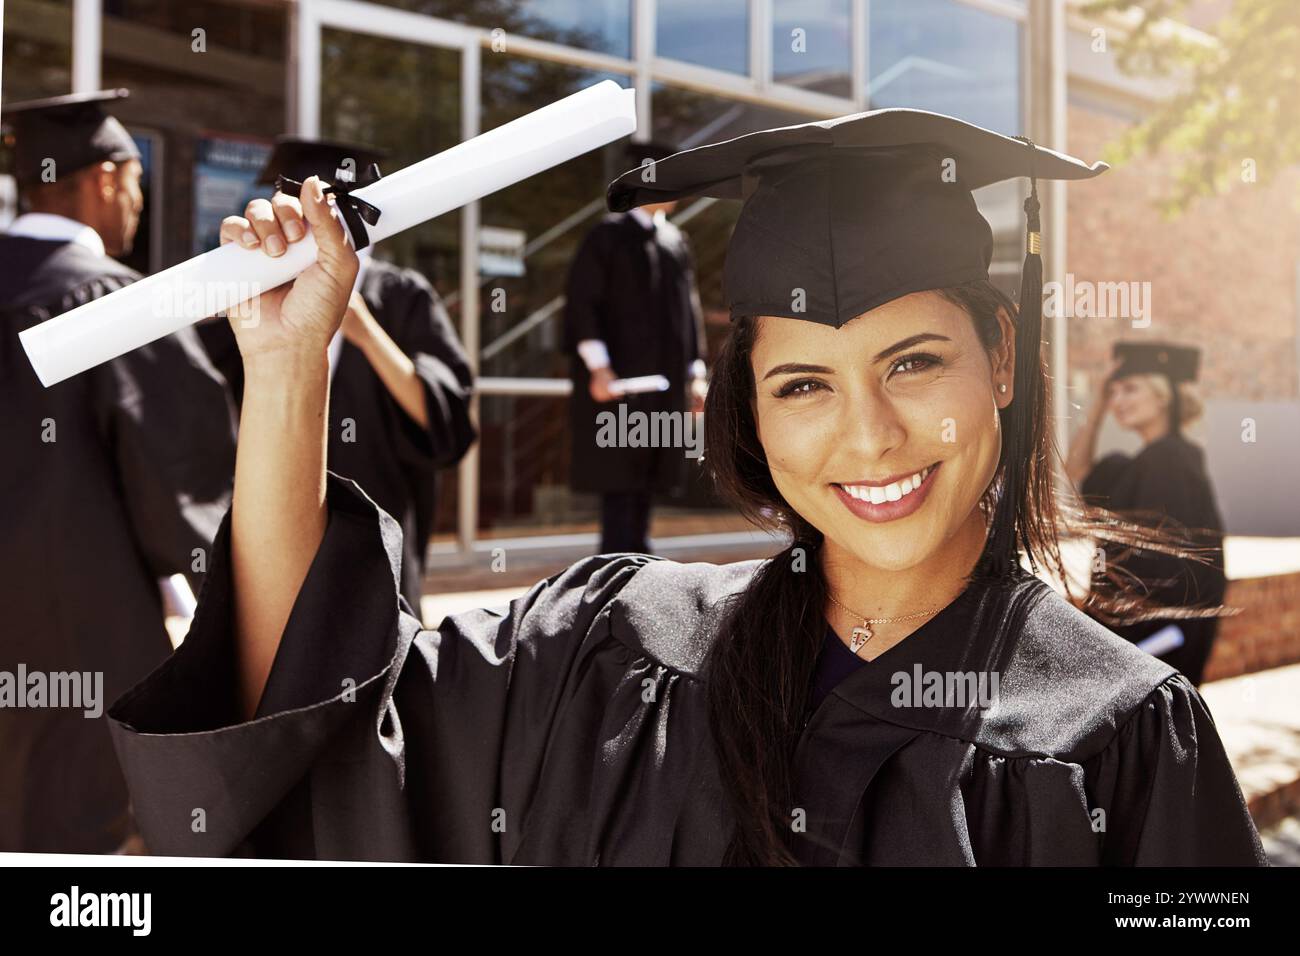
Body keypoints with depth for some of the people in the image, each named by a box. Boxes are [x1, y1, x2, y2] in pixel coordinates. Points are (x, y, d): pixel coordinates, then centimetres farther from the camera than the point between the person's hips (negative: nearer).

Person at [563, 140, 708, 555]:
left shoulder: (676, 241, 15)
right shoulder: (607, 235, -4)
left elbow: (689, 308, 17)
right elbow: (581, 302, -9)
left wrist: (695, 372, 10)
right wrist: (598, 366, -18)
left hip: (665, 381, 6)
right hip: (620, 379, -6)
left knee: (651, 471, 8)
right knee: (620, 473, -7)